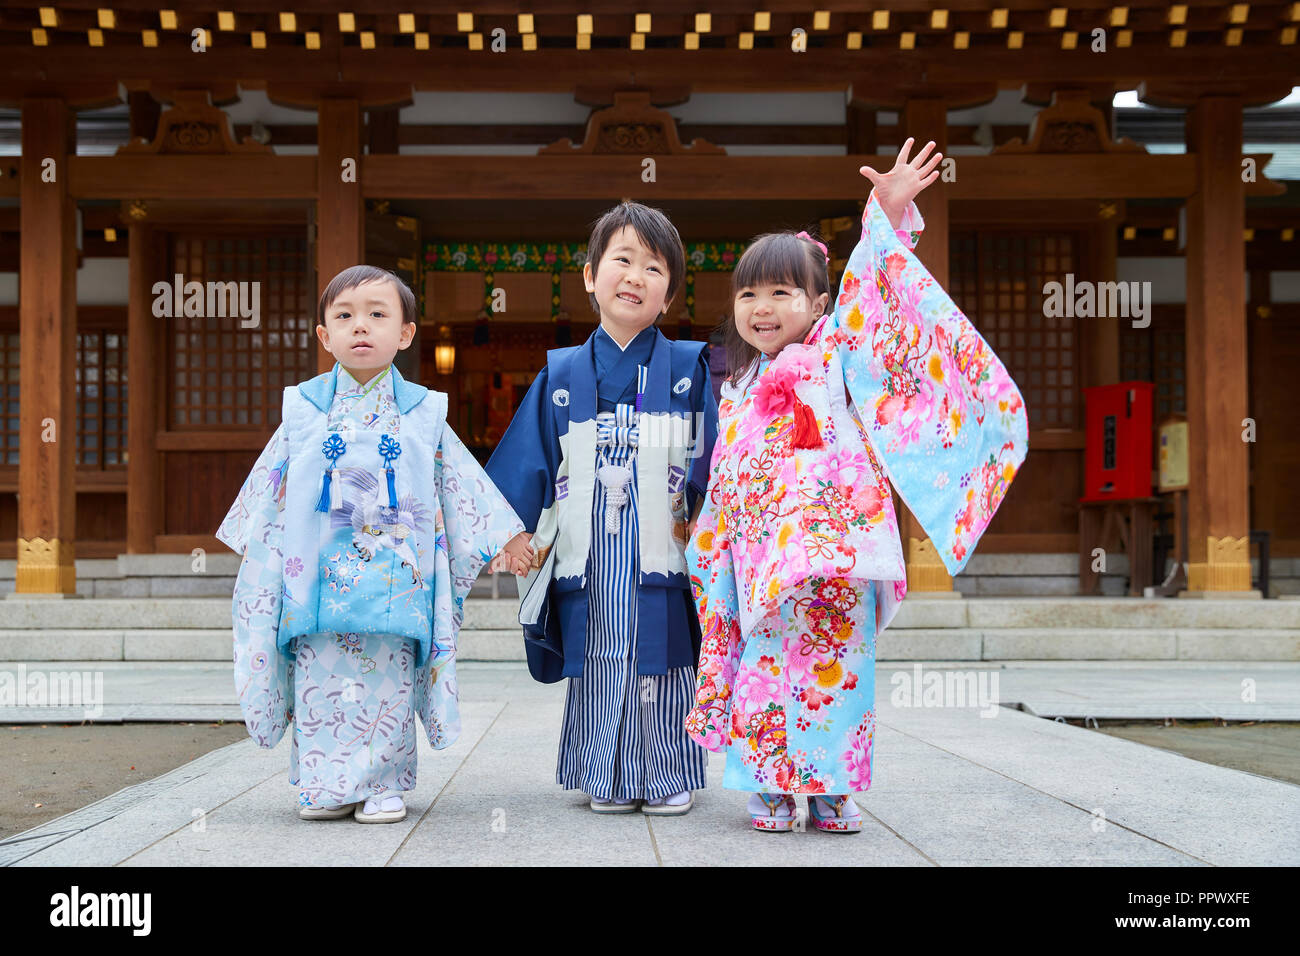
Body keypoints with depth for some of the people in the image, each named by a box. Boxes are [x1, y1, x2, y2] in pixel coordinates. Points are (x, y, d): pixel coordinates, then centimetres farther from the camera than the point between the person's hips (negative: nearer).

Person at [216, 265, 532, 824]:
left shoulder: (422, 414, 6)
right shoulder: (304, 411, 8)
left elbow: (464, 483, 10)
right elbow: (268, 488, 15)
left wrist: (504, 538, 9)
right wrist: (256, 545, 15)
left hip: (395, 582, 0)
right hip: (321, 580, 1)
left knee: (388, 684, 0)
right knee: (321, 683, 0)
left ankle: (382, 786, 11)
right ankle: (325, 787, 12)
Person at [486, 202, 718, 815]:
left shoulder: (690, 369, 4)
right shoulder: (560, 375, 8)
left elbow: (715, 456, 3)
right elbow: (527, 464, 9)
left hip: (663, 555, -1)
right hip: (587, 558, 1)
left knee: (661, 660, 2)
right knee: (598, 665, 6)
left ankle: (669, 778, 15)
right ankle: (607, 779, 18)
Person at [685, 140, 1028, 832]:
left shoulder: (832, 348, 8)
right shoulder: (739, 387, 20)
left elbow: (869, 287, -4)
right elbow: (724, 482, 23)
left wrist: (888, 215, -16)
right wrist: (710, 544, 17)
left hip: (833, 539, -3)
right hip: (763, 551, 3)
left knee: (838, 657, -4)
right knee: (769, 658, 0)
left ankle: (832, 785, 8)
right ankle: (771, 786, 11)